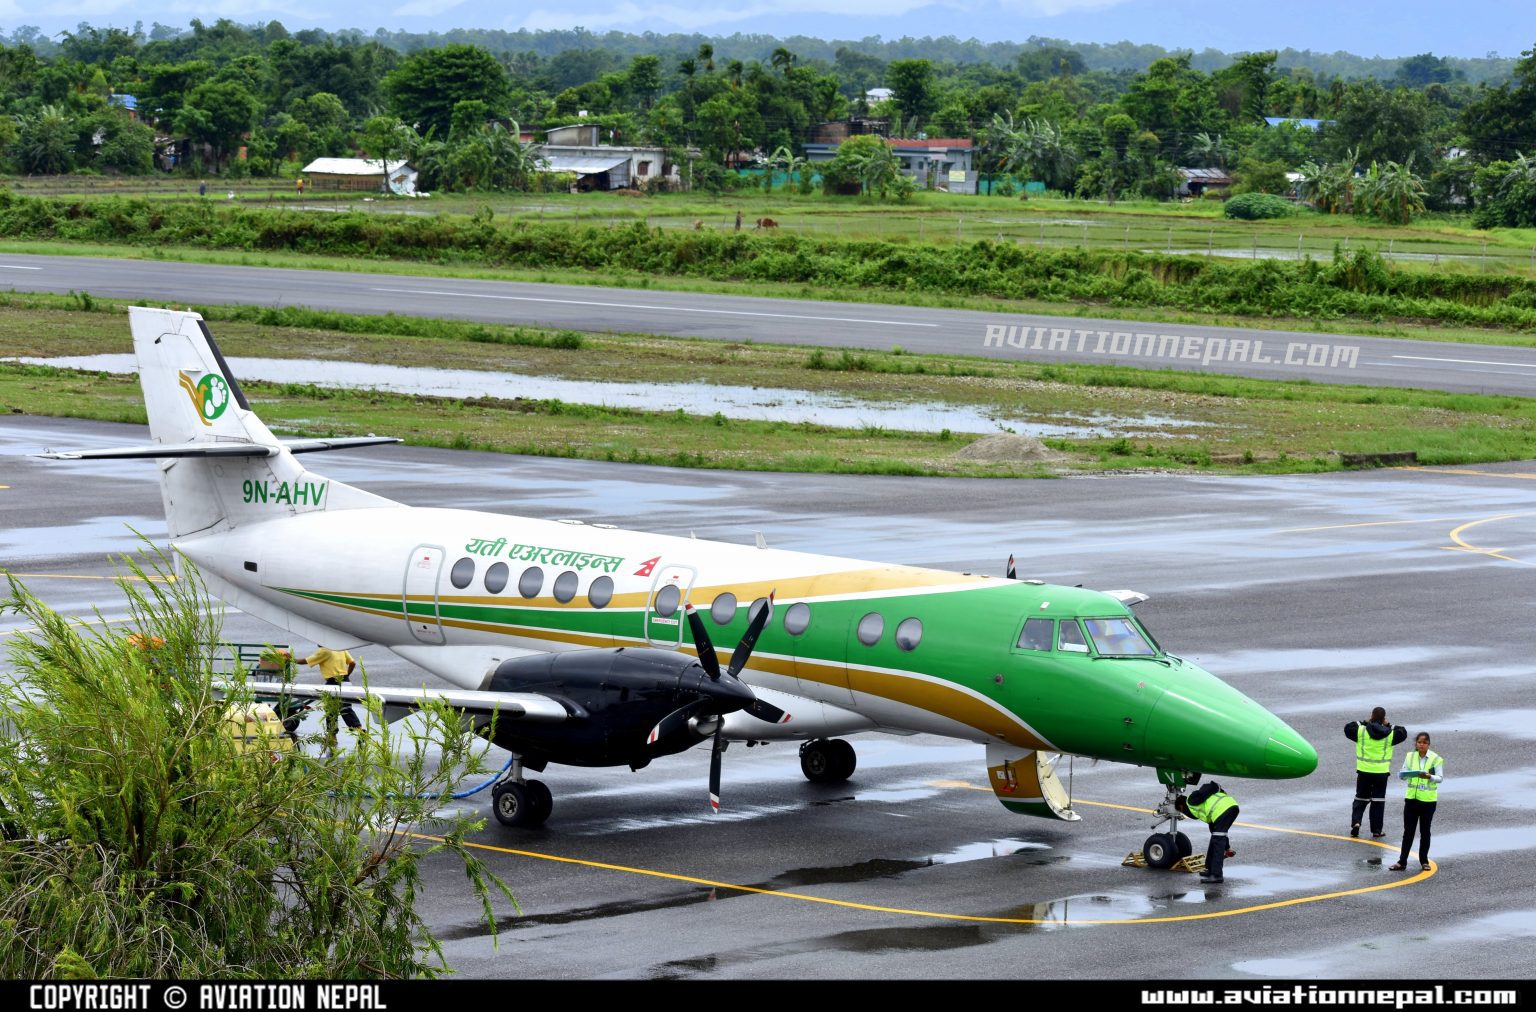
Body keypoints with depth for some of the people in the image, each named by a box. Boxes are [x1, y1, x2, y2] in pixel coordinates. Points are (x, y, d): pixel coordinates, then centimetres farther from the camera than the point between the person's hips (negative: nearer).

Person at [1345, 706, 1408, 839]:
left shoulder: (1361, 731, -7)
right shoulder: (1390, 734, -6)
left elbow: (1348, 728, 8)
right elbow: (1403, 733, 11)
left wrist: (1363, 723, 13)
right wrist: (1390, 726, 14)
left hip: (1364, 772, 0)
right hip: (1381, 773, 0)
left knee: (1360, 798, 14)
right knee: (1378, 800, 8)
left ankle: (1356, 821, -6)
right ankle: (1377, 829, 9)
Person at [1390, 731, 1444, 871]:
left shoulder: (1436, 758, -6)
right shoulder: (1410, 756, 3)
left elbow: (1440, 777, -11)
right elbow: (1402, 775, 4)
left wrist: (1430, 777, -31)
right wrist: (1404, 774, -20)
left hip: (1428, 800, -2)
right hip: (1411, 798, 2)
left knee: (1425, 831, 8)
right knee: (1408, 831, 3)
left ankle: (1424, 861, 19)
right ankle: (1402, 861, 6)